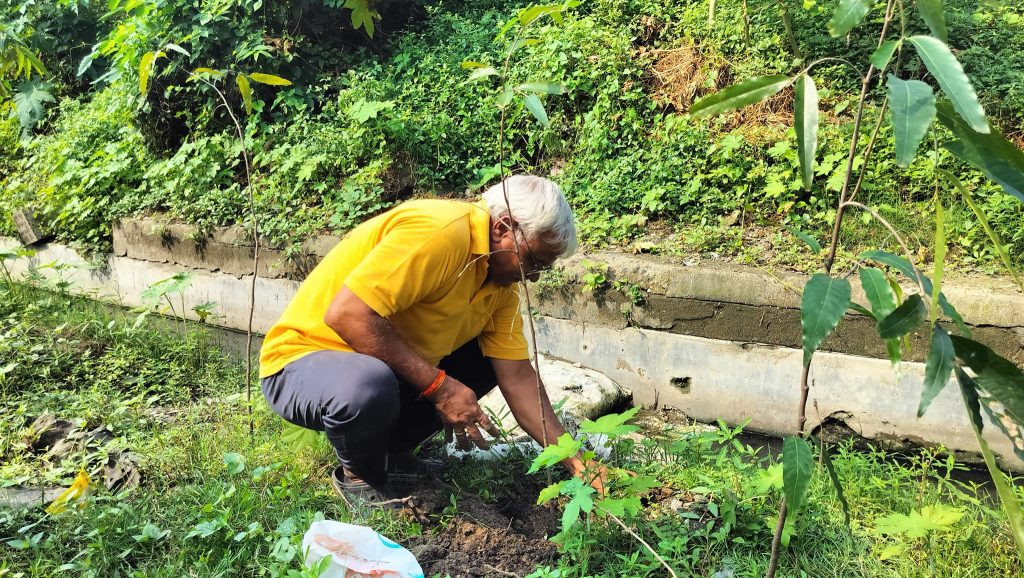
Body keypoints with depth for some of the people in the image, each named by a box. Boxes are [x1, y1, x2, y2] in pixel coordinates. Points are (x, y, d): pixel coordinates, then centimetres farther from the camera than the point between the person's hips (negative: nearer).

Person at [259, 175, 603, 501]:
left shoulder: (503, 278, 1)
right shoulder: (441, 231, -28)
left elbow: (518, 377, -1)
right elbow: (346, 313, -34)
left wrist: (572, 459, -7)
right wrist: (438, 385, -30)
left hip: (390, 369, 8)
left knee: (487, 360, 4)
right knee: (370, 386, -38)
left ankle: (391, 451, 13)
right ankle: (358, 475, -4)